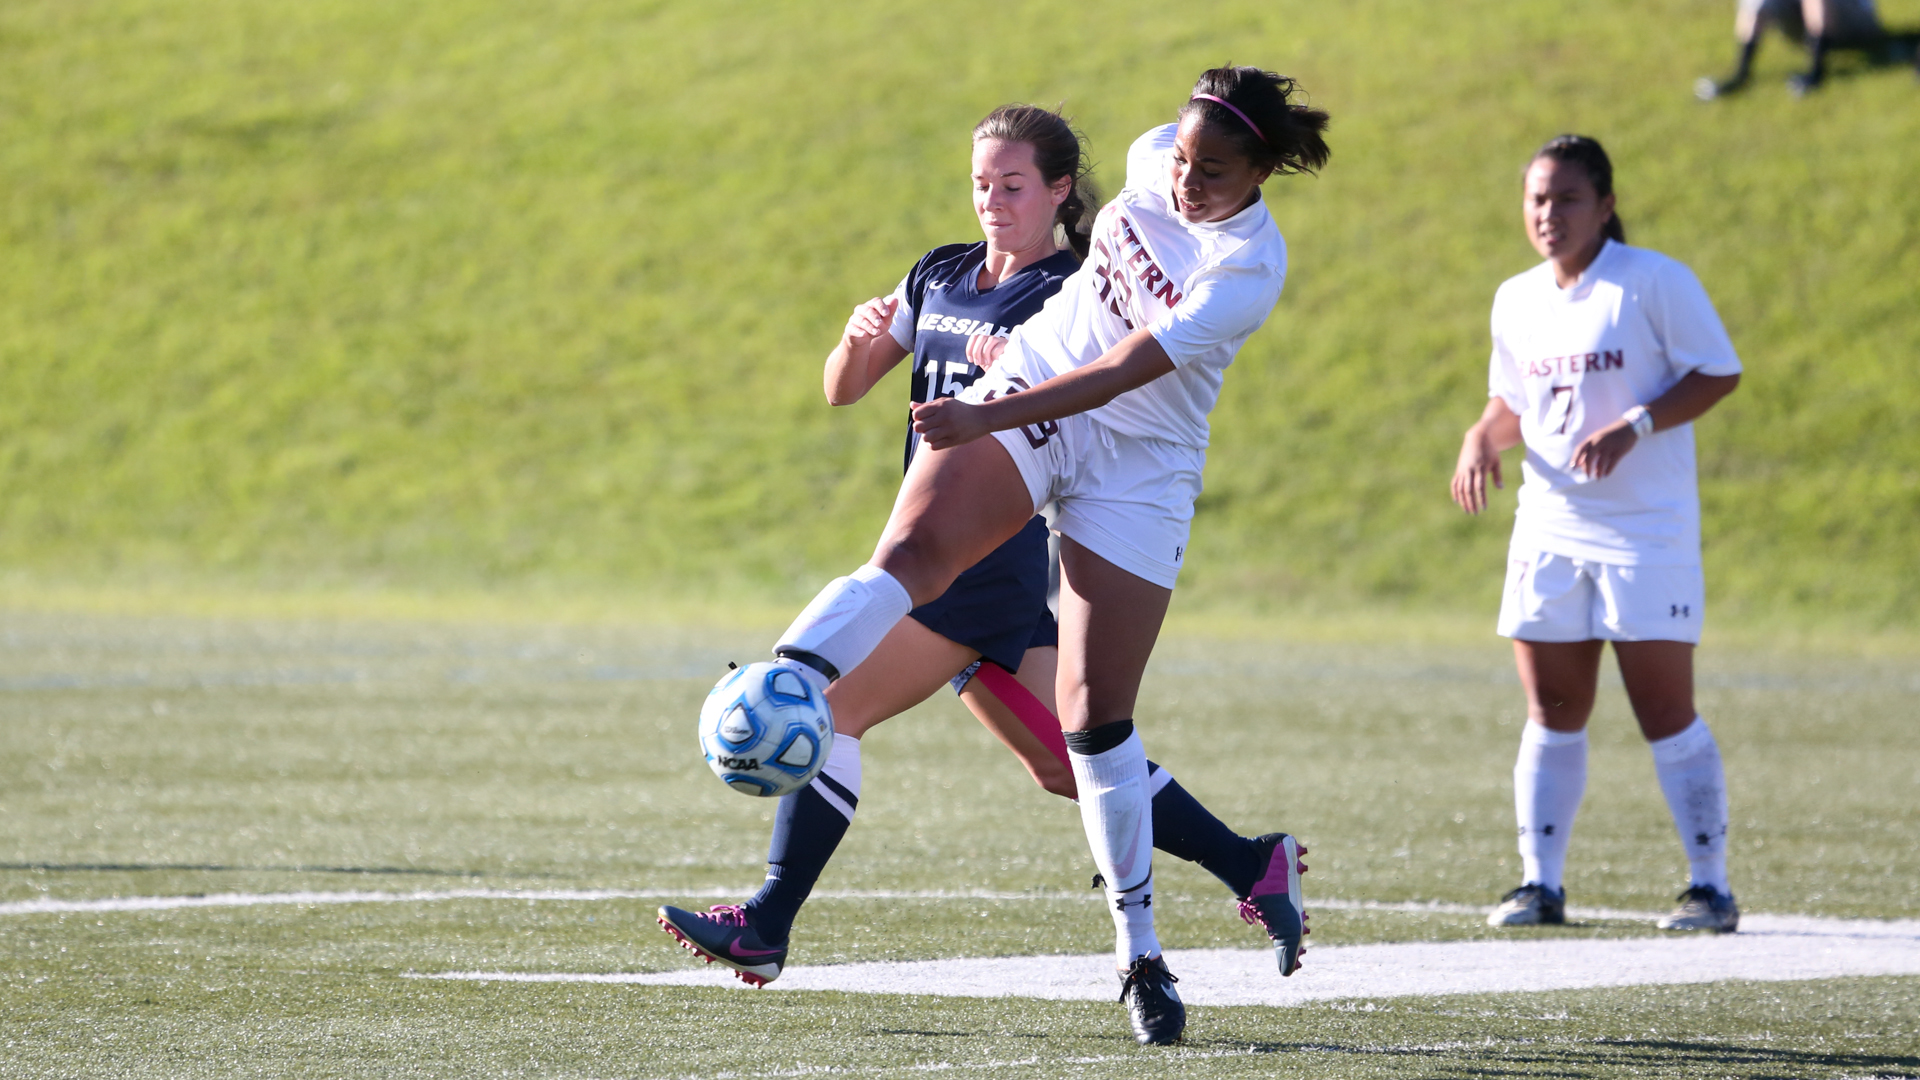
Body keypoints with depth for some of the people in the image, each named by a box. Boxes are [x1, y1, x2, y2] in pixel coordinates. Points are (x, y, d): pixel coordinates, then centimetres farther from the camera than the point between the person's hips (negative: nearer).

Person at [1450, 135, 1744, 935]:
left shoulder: (1653, 282, -8)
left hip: (1646, 530, -5)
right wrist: (1483, 439, 0)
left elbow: (1719, 373, -9)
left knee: (1666, 712, -5)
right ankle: (1540, 882, 10)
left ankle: (1710, 885, 2)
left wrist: (1632, 427, -20)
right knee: (1552, 712, 5)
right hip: (1549, 529, 5)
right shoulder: (1516, 301, 11)